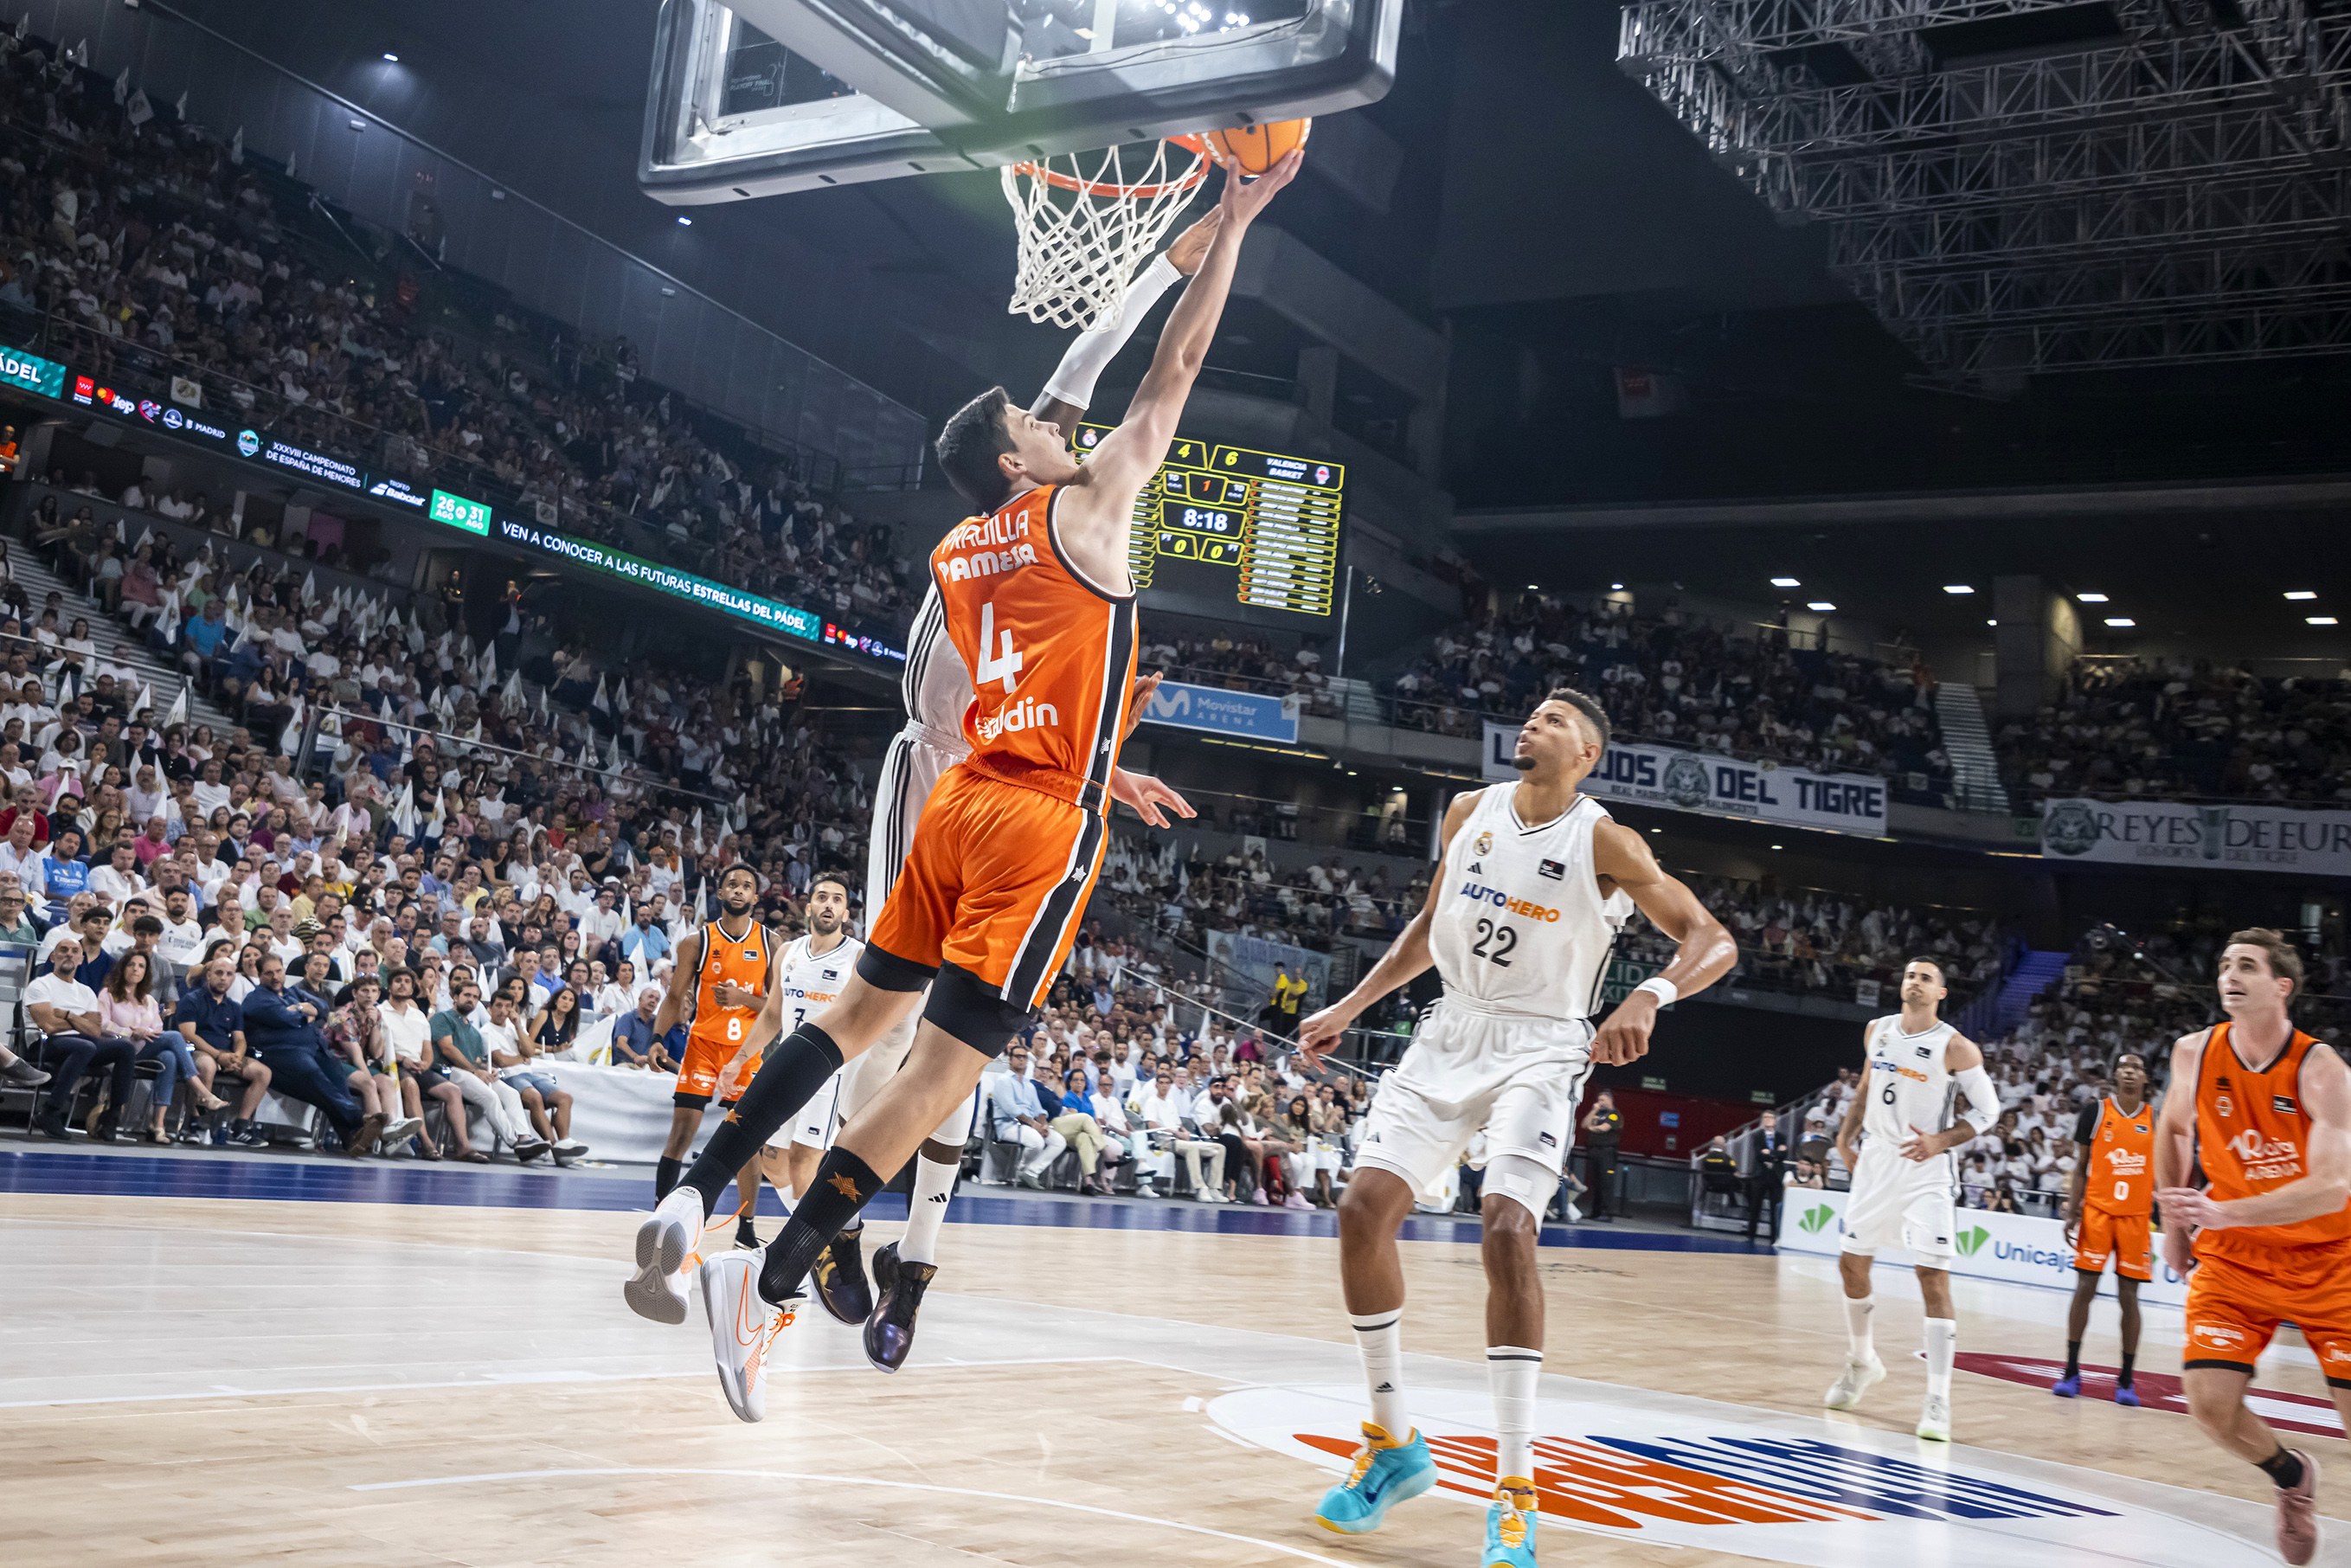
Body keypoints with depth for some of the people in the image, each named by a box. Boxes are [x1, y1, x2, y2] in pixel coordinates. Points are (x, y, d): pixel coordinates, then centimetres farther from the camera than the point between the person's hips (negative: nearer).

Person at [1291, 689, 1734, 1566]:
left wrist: (1648, 998, -35)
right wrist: (1351, 1007, 15)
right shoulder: (1469, 813, 6)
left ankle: (1515, 1495, -17)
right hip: (1451, 1035, 6)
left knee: (1507, 1229, -25)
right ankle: (1394, 1445, 8)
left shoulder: (1603, 843, -11)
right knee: (1364, 1207, -8)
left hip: (1541, 1050, -5)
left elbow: (1713, 941, -16)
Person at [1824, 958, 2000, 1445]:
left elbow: (1987, 1108, -5)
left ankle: (1938, 1401, -10)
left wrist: (1941, 1141, -17)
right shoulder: (1877, 1031, 4)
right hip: (1877, 1162, 6)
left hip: (1925, 1170, -6)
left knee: (1934, 1278, -12)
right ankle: (1861, 1361, 35)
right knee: (1852, 1264, 12)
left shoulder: (1954, 1047, -12)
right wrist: (1846, 1134, 11)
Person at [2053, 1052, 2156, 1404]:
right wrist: (2072, 1211, -3)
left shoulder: (2155, 1119, 5)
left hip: (2136, 1216, 1)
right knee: (2085, 1289, -2)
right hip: (2097, 1210, -1)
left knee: (2129, 1296, 2)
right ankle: (2071, 1372, 6)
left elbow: (2160, 1173, 10)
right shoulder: (2096, 1112, 1)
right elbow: (2081, 1166, 4)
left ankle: (2126, 1380, 9)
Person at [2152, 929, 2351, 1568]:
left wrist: (2223, 1213, -40)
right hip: (2233, 1259, 3)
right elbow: (2172, 1129, 14)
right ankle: (2291, 1476, 21)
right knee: (2210, 1401, -11)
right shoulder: (2195, 1053, -7)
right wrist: (2174, 1223, 13)